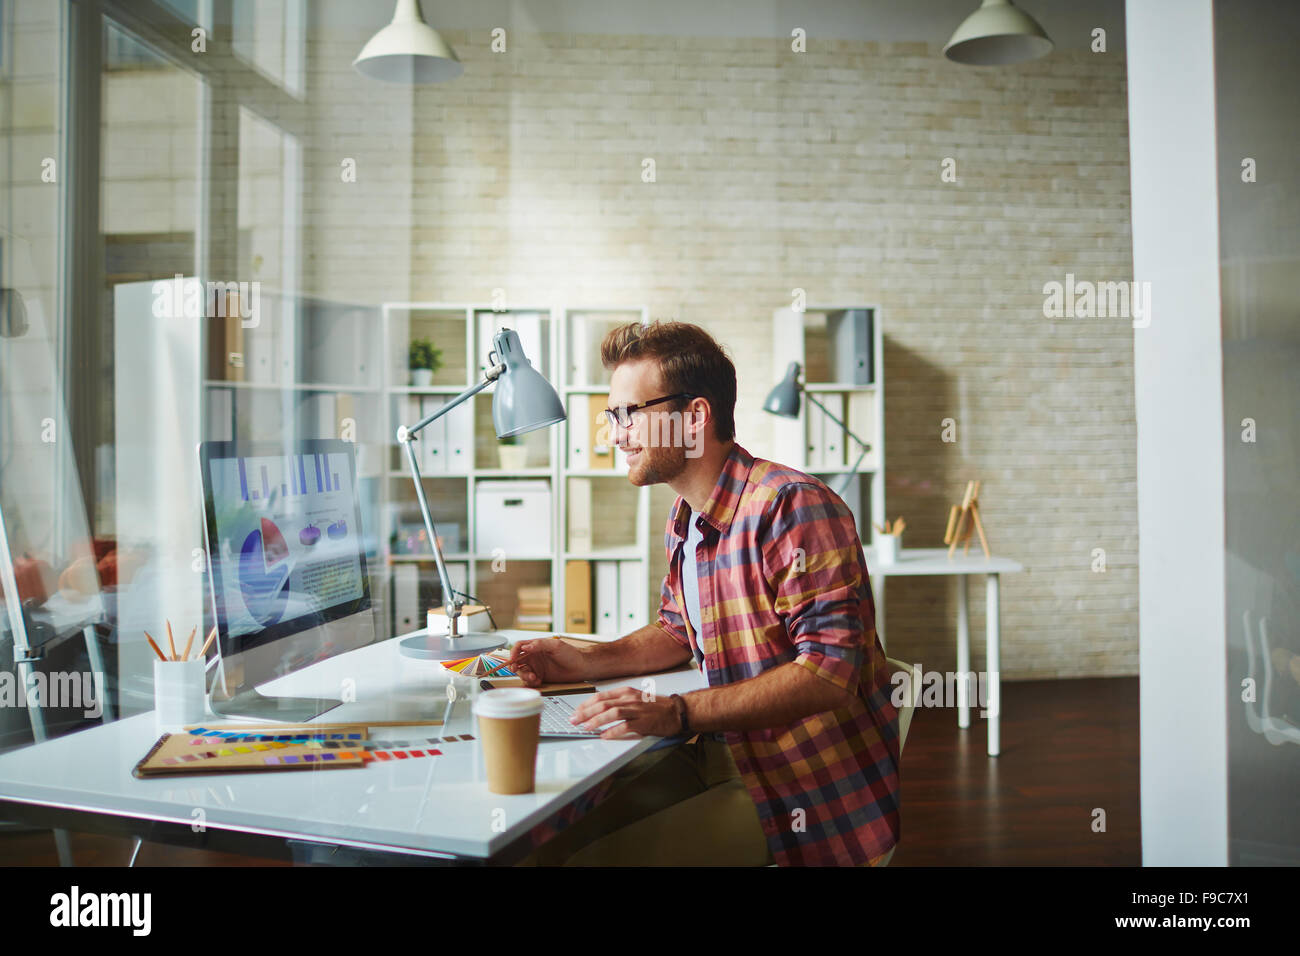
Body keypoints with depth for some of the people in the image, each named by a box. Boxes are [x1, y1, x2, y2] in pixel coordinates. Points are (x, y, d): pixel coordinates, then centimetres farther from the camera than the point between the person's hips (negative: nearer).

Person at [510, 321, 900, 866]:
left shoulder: (790, 507, -23)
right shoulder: (683, 521, 6)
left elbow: (829, 669, -28)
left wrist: (677, 714, -32)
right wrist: (588, 662, 2)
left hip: (815, 793, -8)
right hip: (734, 755, 8)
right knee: (558, 826, 8)